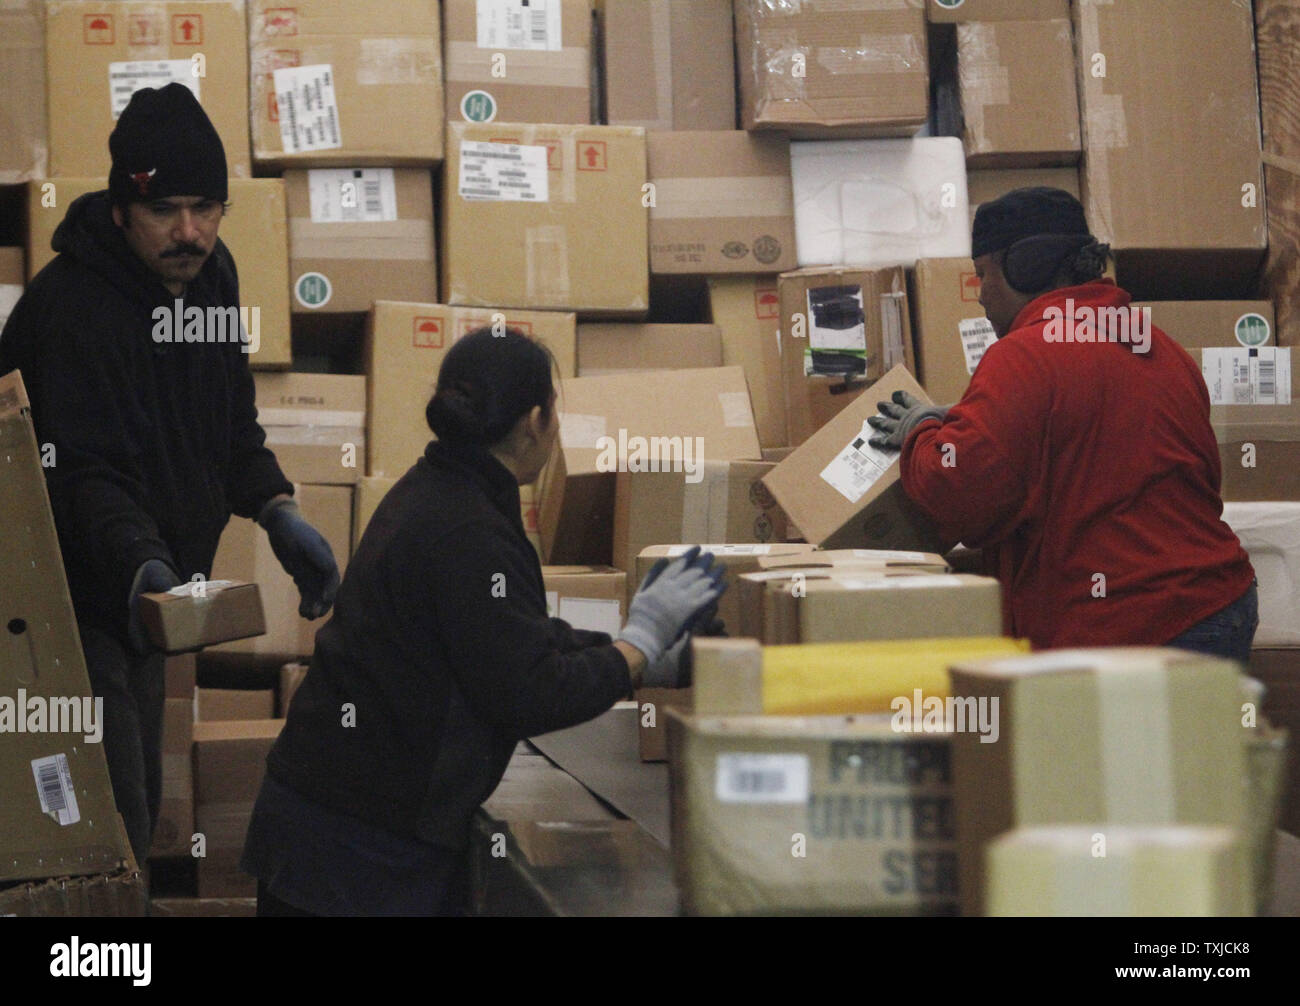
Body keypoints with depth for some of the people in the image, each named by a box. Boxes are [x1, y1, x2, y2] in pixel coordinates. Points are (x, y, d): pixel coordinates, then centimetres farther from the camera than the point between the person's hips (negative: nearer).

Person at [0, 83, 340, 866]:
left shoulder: (209, 275, 4)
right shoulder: (72, 306, -23)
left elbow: (231, 422, 14)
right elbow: (85, 476, -28)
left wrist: (278, 513, -2)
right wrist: (143, 565, -45)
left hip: (145, 600, 9)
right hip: (81, 606, -9)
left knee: (141, 808, 18)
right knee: (112, 832, -14)